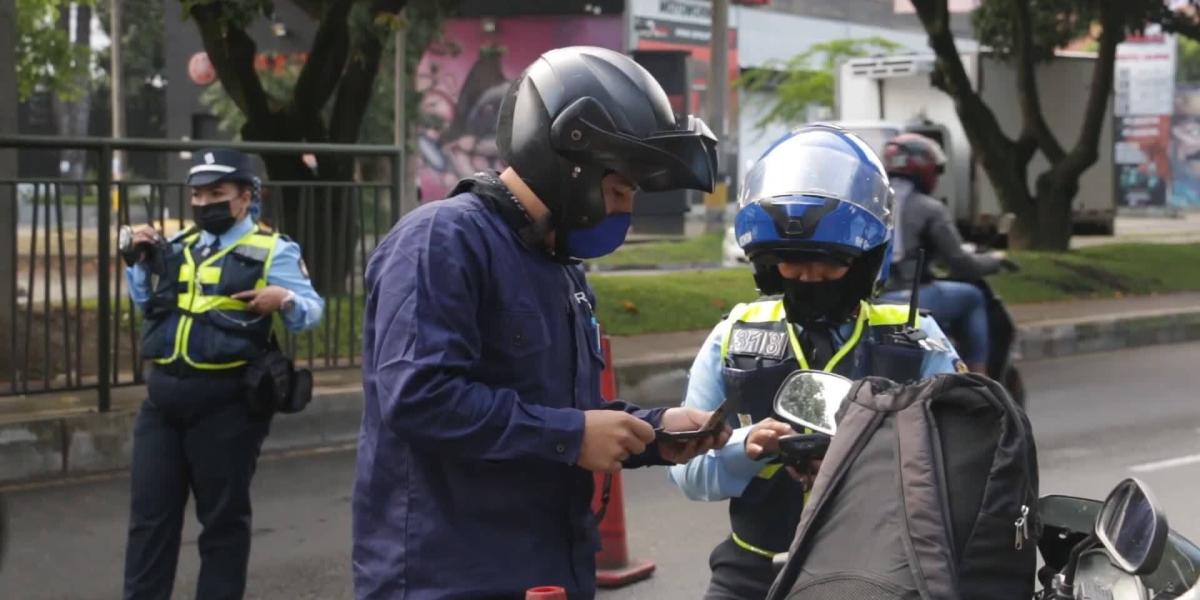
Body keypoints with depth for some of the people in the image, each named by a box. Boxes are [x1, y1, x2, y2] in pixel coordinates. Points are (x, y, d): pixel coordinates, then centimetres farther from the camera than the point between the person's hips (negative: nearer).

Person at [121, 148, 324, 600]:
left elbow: (311, 310, -8)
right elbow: (148, 304, 27)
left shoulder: (272, 250, -3)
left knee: (222, 518, 6)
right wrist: (140, 263, 11)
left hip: (226, 401, -6)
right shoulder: (179, 246, 15)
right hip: (163, 396, 6)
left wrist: (285, 301, -29)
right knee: (149, 513, 9)